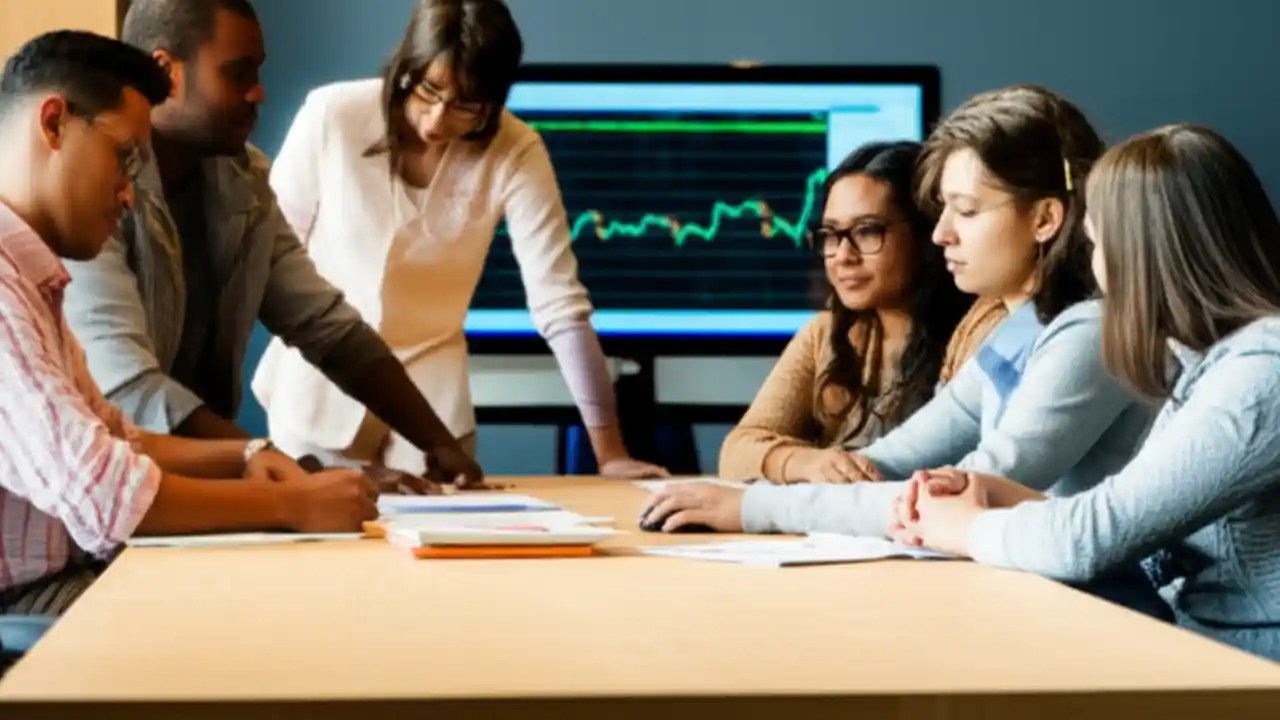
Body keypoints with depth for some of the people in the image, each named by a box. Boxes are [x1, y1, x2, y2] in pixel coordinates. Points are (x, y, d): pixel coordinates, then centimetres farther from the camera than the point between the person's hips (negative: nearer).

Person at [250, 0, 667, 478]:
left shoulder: (515, 153, -17)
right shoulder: (332, 114, -17)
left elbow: (560, 305, -18)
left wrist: (609, 451, -22)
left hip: (432, 394, 0)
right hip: (317, 388, 0)